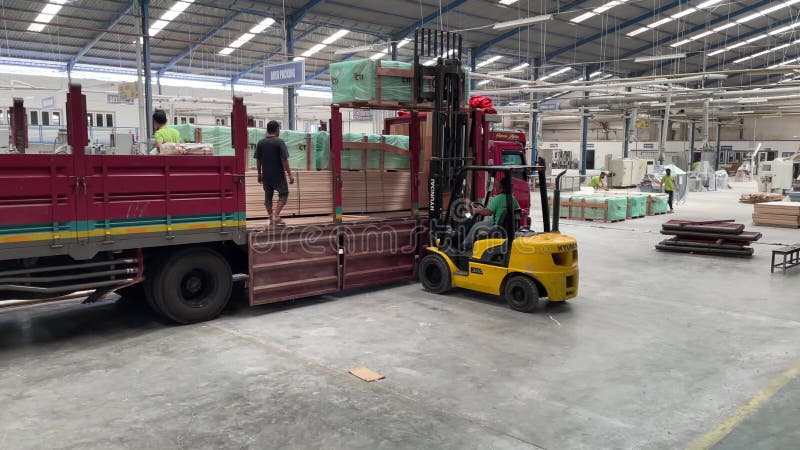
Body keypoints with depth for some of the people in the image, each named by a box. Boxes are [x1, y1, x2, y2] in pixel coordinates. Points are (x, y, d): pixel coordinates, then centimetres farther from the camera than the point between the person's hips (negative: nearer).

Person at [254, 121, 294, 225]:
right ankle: (276, 216, -6)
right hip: (278, 175, -4)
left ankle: (271, 217, 17)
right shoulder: (279, 142, -10)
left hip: (265, 175, 5)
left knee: (268, 196, 14)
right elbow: (284, 159, -14)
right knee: (283, 194, 7)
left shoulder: (260, 143, 4)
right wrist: (290, 174, -10)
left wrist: (259, 174, 17)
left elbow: (258, 160, 7)